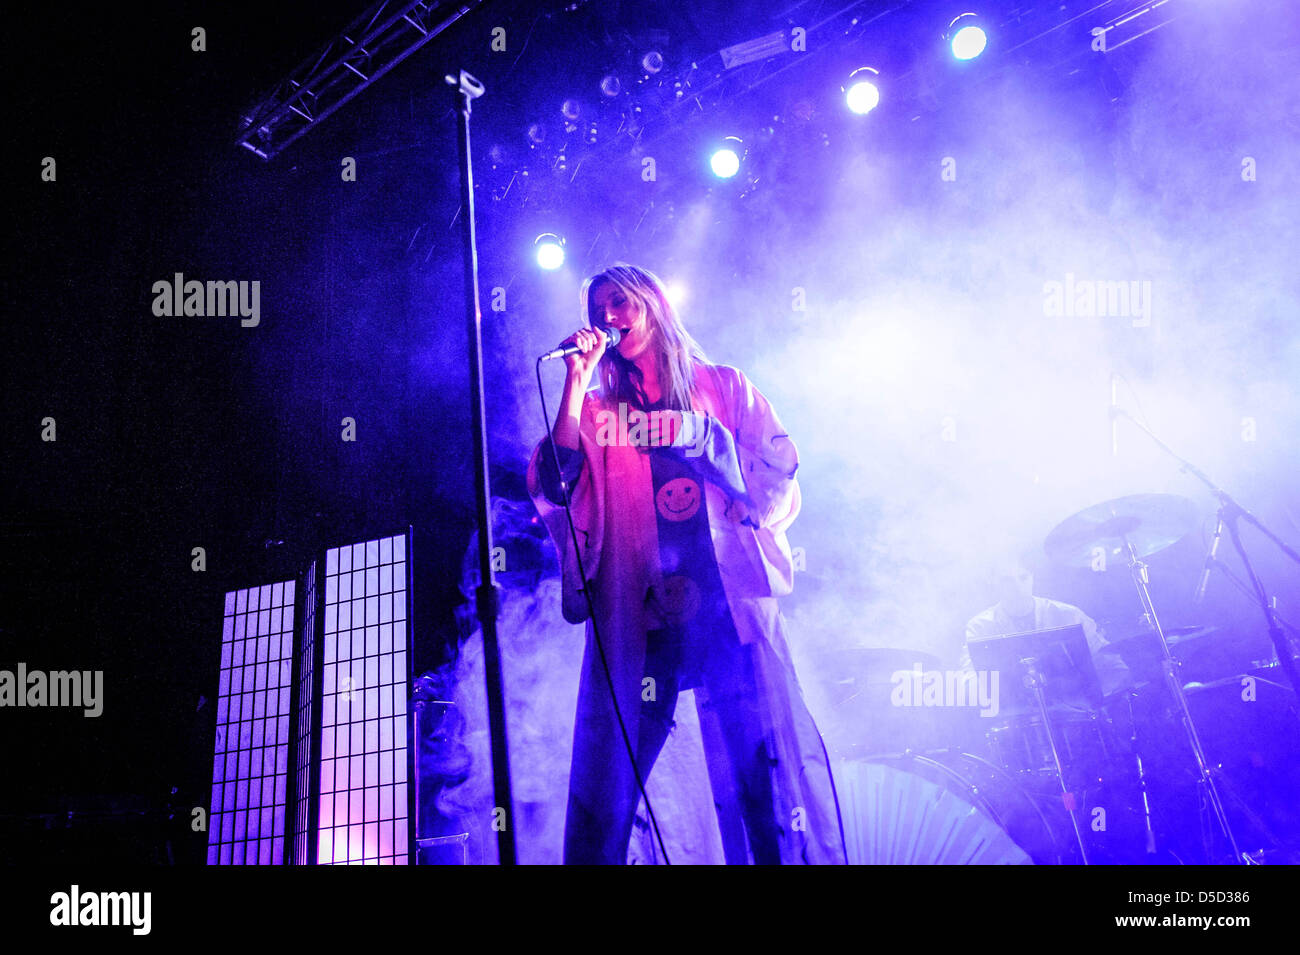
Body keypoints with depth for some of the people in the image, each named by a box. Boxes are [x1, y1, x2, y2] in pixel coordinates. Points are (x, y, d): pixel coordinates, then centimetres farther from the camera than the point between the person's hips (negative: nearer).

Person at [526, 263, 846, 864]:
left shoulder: (724, 387, 17)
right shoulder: (596, 410, 18)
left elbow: (779, 478, 10)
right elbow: (555, 487, 1)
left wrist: (704, 438, -3)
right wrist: (576, 382, 0)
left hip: (729, 595, -1)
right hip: (632, 606, 1)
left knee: (768, 771, -7)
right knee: (604, 781, -4)